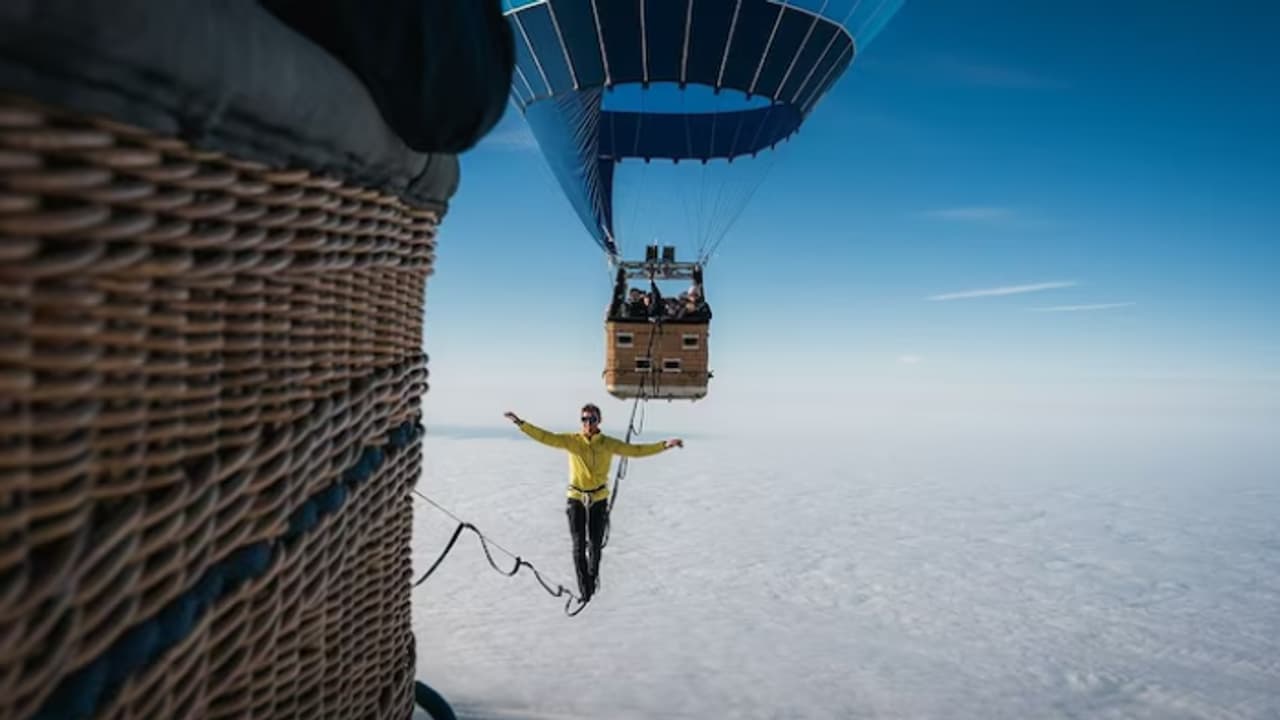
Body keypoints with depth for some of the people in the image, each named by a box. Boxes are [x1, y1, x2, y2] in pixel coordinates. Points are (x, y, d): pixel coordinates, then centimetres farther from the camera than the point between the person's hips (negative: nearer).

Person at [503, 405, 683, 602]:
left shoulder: (609, 444, -3)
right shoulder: (571, 441, -4)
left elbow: (636, 450, -3)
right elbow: (545, 437, -11)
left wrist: (664, 445, -9)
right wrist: (521, 423, -21)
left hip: (599, 499, 1)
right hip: (576, 498, 0)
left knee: (595, 544, 7)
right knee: (579, 545, -3)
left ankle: (593, 577, 34)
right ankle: (583, 588, 6)